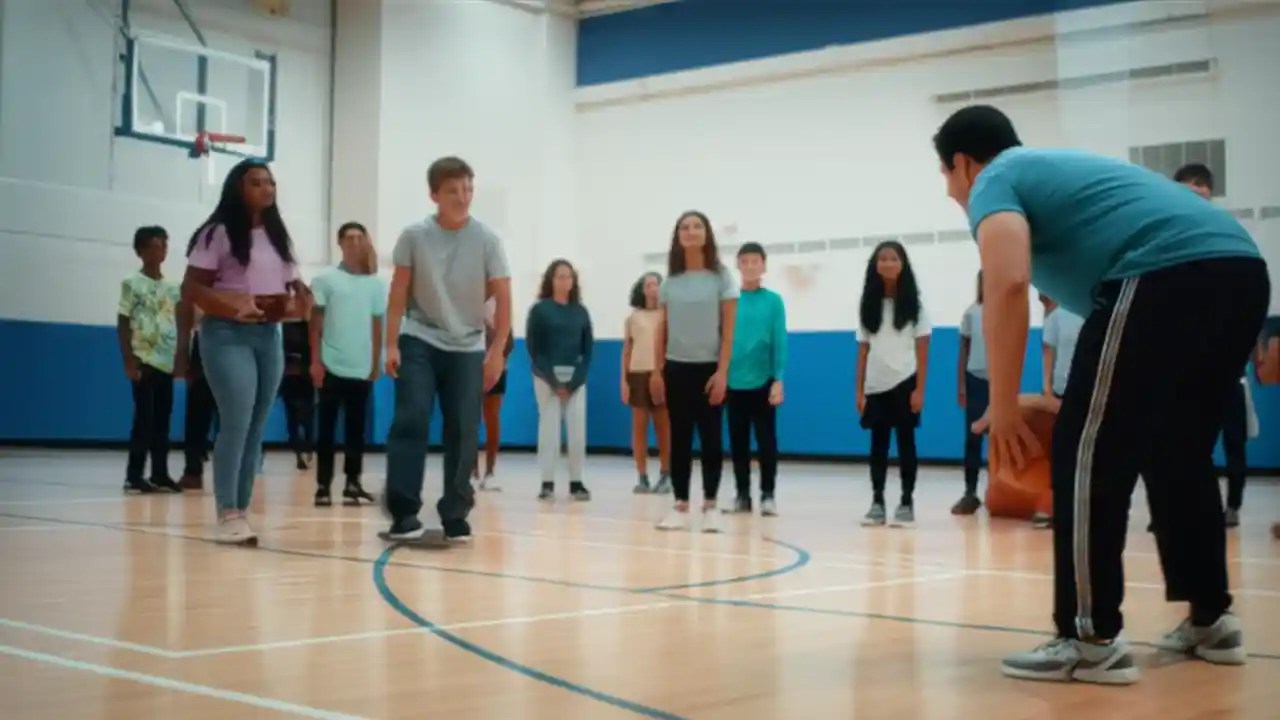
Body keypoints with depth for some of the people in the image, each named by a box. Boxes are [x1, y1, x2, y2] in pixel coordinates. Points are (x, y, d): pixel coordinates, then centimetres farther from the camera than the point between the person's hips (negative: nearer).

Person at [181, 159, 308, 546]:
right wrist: (235, 307, -23)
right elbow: (191, 289, -9)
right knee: (236, 423, -14)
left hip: (269, 336, 7)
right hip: (227, 335, -7)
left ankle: (241, 510, 13)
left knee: (256, 427, 7)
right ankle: (228, 514, -8)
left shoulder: (279, 237, 17)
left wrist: (294, 305, -4)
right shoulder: (219, 233, -4)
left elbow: (295, 288, 19)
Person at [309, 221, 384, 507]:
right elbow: (316, 322, 0)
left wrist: (376, 363, 6)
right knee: (327, 427, 2)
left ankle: (353, 483, 13)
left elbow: (377, 326, 11)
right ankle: (323, 485, 5)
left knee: (356, 428, 7)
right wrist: (315, 361, -6)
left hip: (362, 368, 3)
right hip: (332, 366, -2)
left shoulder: (376, 284, 7)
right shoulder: (326, 280, -1)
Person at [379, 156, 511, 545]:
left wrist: (496, 351, -9)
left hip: (467, 348, 1)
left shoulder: (486, 240, -6)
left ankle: (455, 517, 11)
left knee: (464, 433, 0)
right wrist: (392, 344, -6)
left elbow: (503, 299, -4)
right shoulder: (414, 236, -5)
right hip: (418, 342, -1)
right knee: (411, 422, -12)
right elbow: (399, 292, -1)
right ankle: (404, 515, -10)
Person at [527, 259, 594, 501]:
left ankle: (576, 482, 4)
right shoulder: (539, 309, 0)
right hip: (547, 378, -3)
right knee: (549, 428, -5)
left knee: (578, 431, -2)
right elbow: (533, 348, -5)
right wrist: (553, 380, -11)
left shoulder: (581, 312, 9)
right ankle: (547, 483, -1)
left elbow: (588, 349, 6)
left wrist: (575, 380, -7)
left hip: (576, 379, 3)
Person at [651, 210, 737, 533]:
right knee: (680, 439, 4)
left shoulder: (721, 278, -2)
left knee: (711, 438, 1)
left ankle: (710, 506, 8)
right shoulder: (670, 281, 6)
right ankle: (680, 506, 8)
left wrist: (722, 372, -12)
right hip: (677, 368, 3)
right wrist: (656, 371, 3)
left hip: (709, 368, -3)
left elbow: (728, 330, -5)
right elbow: (661, 330, 9)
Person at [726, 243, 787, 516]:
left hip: (763, 383, -2)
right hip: (733, 383, 2)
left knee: (766, 440, 1)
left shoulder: (774, 301, -1)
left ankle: (768, 495, 9)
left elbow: (780, 343, -3)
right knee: (738, 442, 9)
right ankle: (742, 495, 17)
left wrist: (778, 380, -9)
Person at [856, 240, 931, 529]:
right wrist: (859, 390, 3)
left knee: (905, 442, 1)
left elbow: (922, 350, -3)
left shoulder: (914, 304, 0)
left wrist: (919, 389, -10)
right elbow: (863, 350, 8)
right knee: (878, 444, 5)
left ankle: (907, 503, 7)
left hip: (904, 383, -3)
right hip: (876, 386, 3)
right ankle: (877, 503, 10)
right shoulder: (869, 304, 8)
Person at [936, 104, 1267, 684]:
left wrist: (1003, 409, -6)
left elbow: (1007, 285, -12)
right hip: (1239, 269, 9)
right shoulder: (1056, 167, 34)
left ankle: (1093, 641, -1)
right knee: (1177, 455, 22)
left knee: (1087, 457, -2)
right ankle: (1211, 620, 28)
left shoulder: (994, 182, 8)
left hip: (1167, 275, -9)